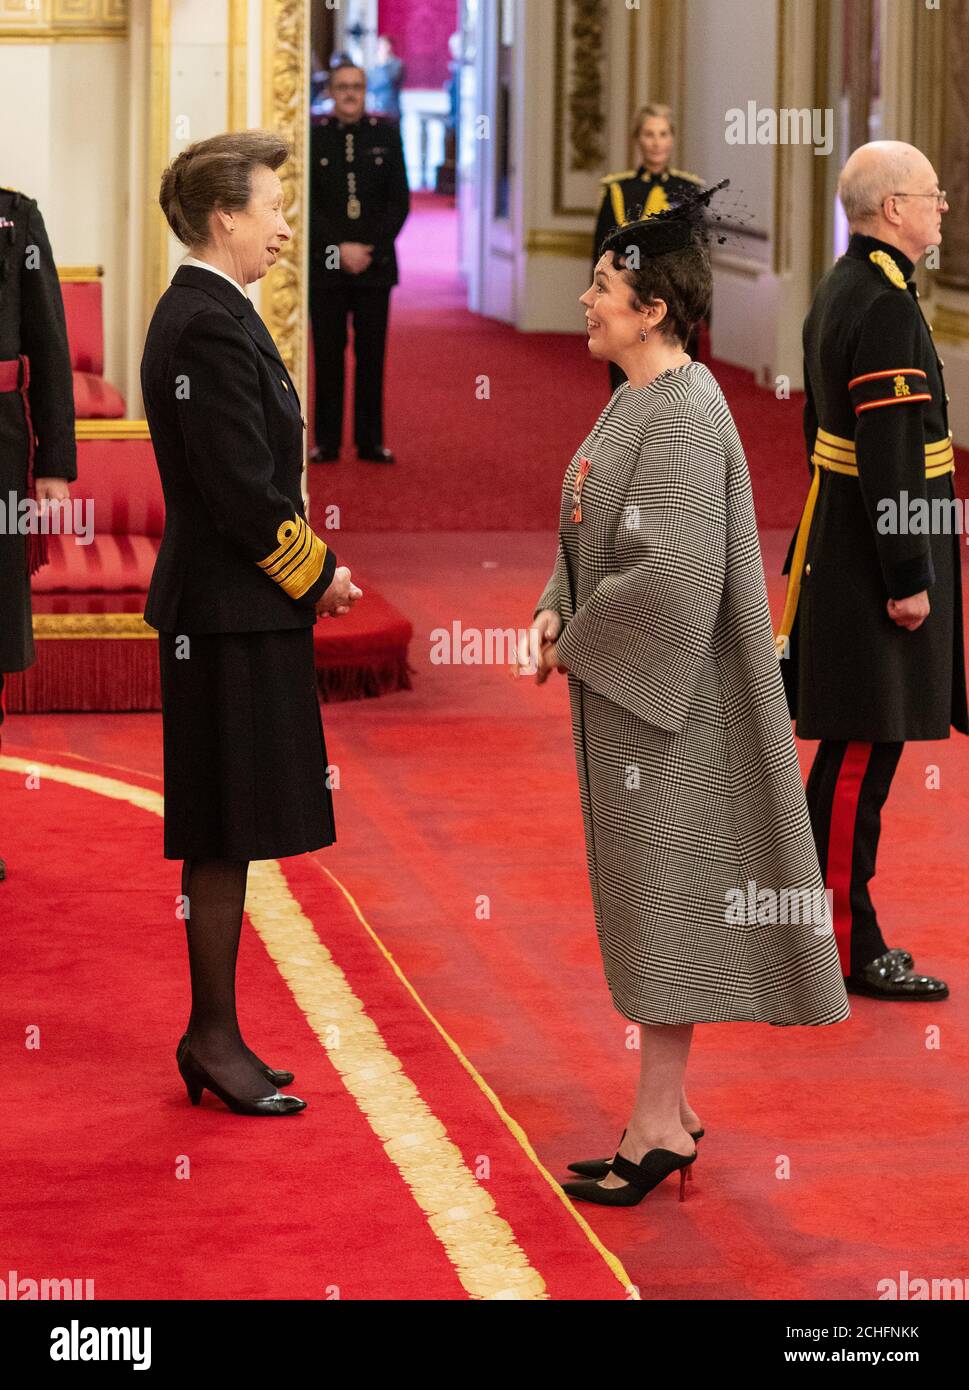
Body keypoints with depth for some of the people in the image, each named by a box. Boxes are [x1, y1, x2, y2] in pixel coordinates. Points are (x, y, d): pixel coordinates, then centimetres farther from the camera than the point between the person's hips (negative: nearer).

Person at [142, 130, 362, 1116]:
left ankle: (212, 1036, 21)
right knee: (225, 837, -3)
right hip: (230, 615, -10)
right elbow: (243, 489, -22)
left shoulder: (201, 313, 14)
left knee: (224, 837, 14)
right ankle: (216, 1042, 5)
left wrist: (305, 574, 11)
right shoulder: (209, 325, -18)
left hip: (229, 604, 10)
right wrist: (319, 574, -9)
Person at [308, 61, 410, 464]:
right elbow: (305, 204, -1)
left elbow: (399, 201, 5)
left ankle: (371, 441, 8)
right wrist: (339, 248, -10)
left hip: (375, 264, 1)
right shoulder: (312, 136, 2)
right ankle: (327, 442, 5)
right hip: (325, 265, -1)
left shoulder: (387, 135, 7)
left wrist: (371, 249, -6)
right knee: (328, 355, 0)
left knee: (372, 355, 2)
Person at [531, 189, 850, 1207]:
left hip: (666, 696, -10)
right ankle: (668, 1109, 23)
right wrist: (558, 609, -1)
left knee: (664, 894, -2)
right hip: (625, 684, 10)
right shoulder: (635, 403, 10)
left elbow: (675, 570, -27)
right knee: (645, 894, 14)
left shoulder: (681, 418, -20)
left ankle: (659, 1126, 6)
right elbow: (592, 530, 17)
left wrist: (580, 643, -15)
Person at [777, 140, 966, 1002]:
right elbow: (890, 458, -23)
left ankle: (826, 923, 22)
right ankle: (846, 947, 1)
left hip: (839, 545, 10)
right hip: (876, 559, -10)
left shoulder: (842, 289, 13)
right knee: (863, 749, -5)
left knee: (857, 748, 15)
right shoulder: (887, 307, -19)